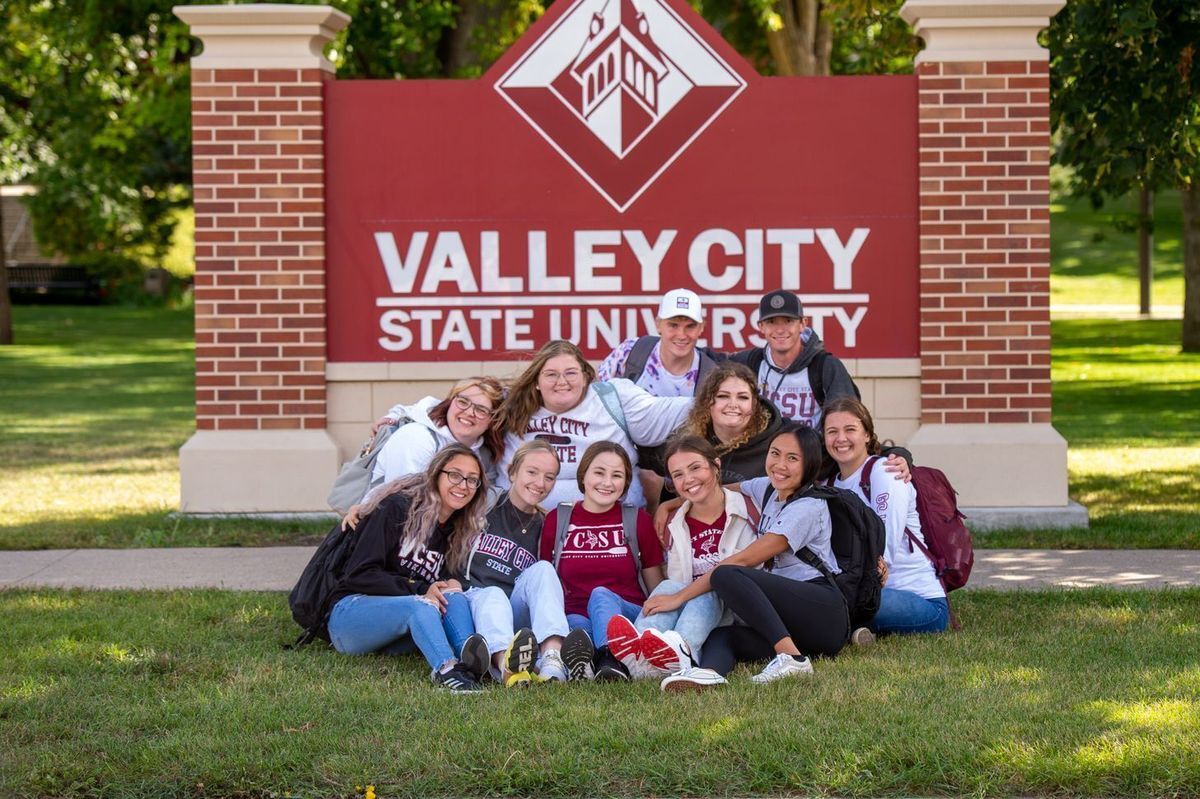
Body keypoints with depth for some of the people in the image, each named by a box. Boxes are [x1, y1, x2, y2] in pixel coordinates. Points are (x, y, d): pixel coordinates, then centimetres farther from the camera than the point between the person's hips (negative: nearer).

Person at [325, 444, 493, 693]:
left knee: (453, 597, -24)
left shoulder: (454, 532, 16)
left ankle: (470, 660, -55)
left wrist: (451, 587, -6)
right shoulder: (398, 508, -6)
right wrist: (419, 590, -20)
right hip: (350, 611, -6)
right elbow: (359, 574, -13)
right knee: (420, 605, -36)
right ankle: (446, 669, -66)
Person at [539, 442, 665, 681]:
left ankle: (610, 661, -63)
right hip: (575, 617, 0)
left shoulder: (637, 520, 14)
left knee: (601, 595, -34)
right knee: (574, 626, -36)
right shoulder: (556, 520, 14)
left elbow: (657, 589, 14)